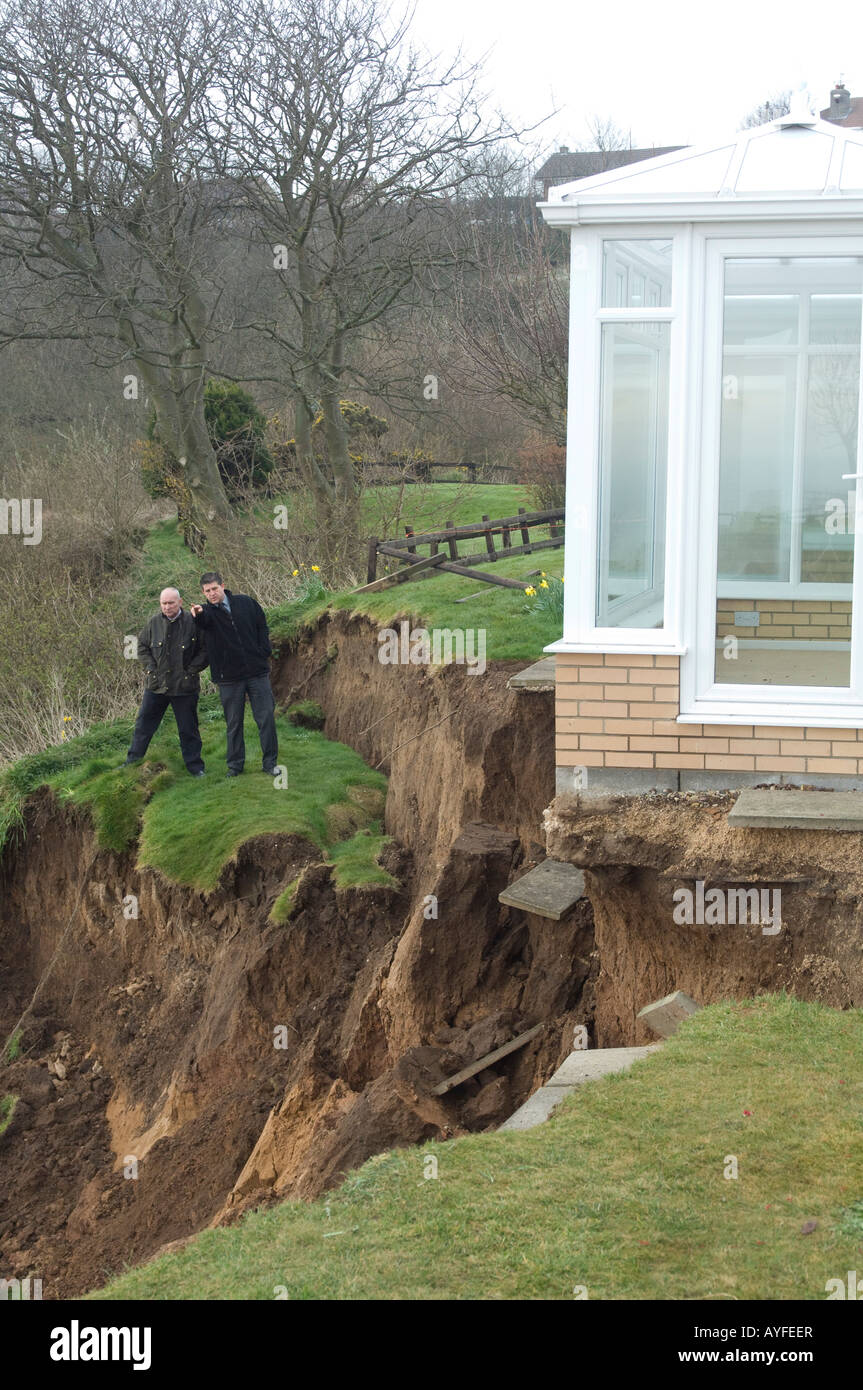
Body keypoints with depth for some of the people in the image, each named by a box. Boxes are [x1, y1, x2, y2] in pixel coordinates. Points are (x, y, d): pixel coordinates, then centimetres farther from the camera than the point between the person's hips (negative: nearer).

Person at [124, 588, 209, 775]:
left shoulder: (193, 622, -9)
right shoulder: (154, 622, 0)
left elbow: (205, 650, -3)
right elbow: (142, 645, 14)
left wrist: (191, 669, -9)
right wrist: (150, 667, 2)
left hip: (184, 687, -3)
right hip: (156, 684, 3)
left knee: (188, 729, 6)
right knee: (144, 724, 10)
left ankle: (195, 766, 17)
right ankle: (132, 762, 22)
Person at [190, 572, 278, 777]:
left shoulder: (246, 603, 2)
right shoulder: (207, 612, -3)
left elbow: (261, 627, 12)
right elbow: (204, 620, -28)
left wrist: (265, 653, 0)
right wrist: (198, 614, -53)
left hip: (257, 672, 1)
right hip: (229, 677, -1)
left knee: (266, 718, 2)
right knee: (234, 723, 7)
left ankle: (270, 762, 13)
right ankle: (235, 764, 19)